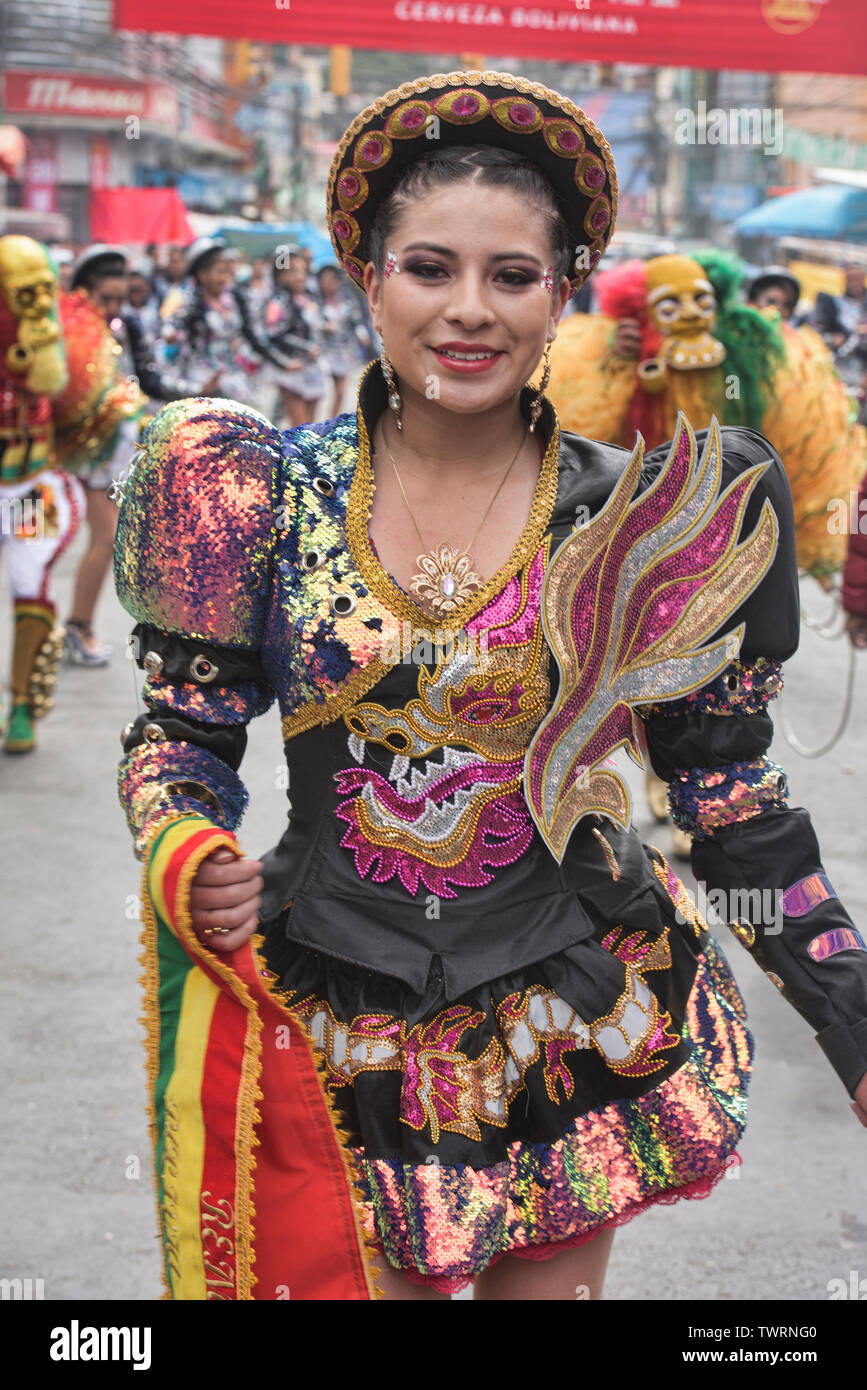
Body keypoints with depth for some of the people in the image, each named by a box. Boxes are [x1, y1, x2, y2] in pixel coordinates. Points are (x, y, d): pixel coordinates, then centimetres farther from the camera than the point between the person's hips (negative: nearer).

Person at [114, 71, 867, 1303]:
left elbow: (730, 798, -1)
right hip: (328, 1039, 0)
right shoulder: (271, 494, -7)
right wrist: (185, 862, -22)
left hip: (573, 1041, 0)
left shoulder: (640, 518, -7)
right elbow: (182, 736, 0)